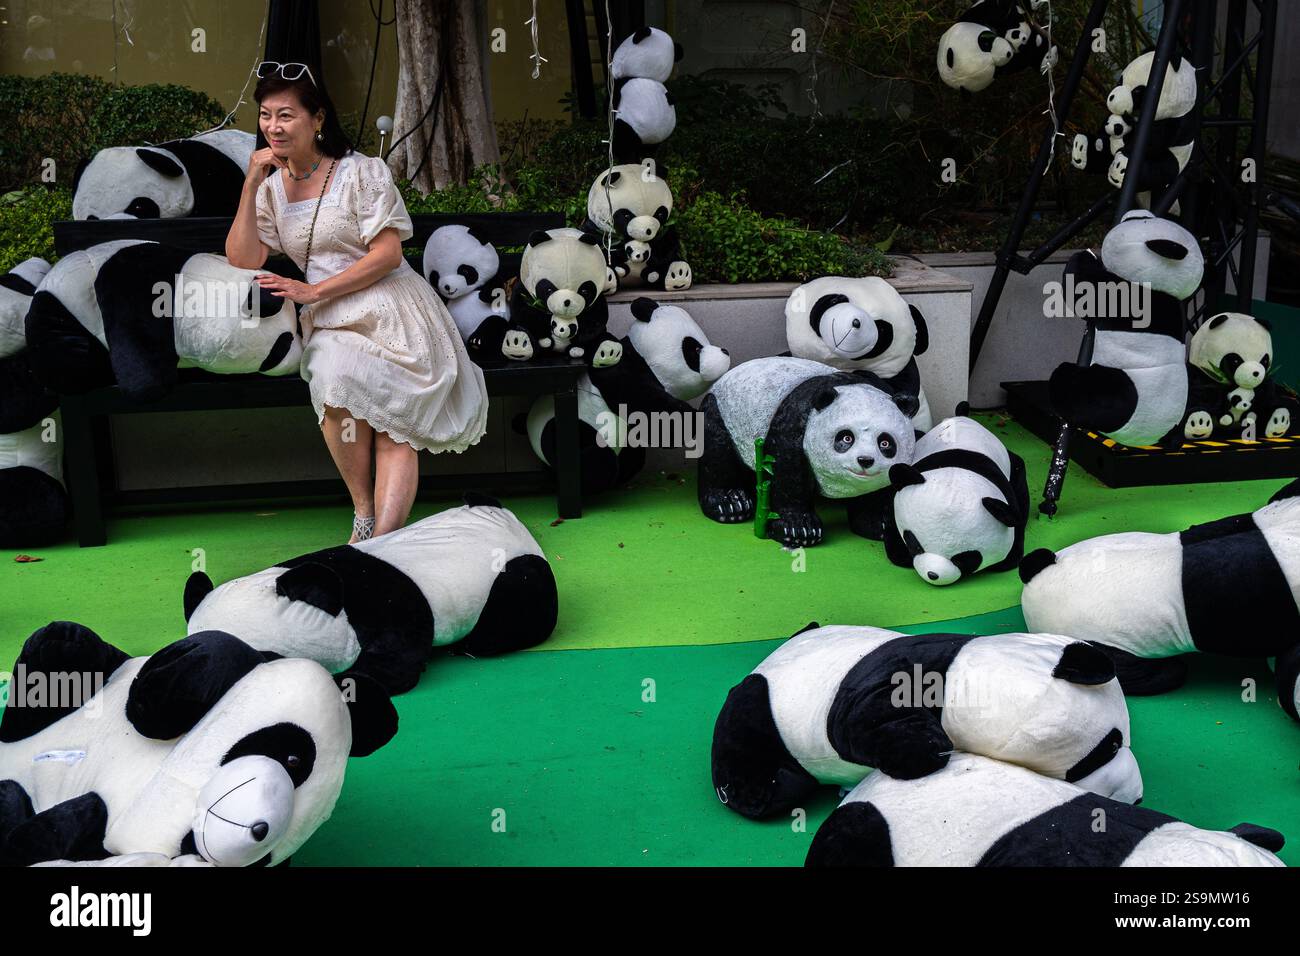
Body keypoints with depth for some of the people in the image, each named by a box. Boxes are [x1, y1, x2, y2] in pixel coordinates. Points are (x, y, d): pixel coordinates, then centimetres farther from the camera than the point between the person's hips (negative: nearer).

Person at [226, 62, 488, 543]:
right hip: (328, 324, 3)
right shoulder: (273, 186, 16)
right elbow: (243, 260, 5)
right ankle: (363, 514, -19)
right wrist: (251, 185, -2)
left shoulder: (362, 172, 1)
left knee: (395, 434, -24)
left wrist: (314, 291, -12)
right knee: (335, 381, -30)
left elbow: (388, 253, -7)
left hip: (388, 310, -3)